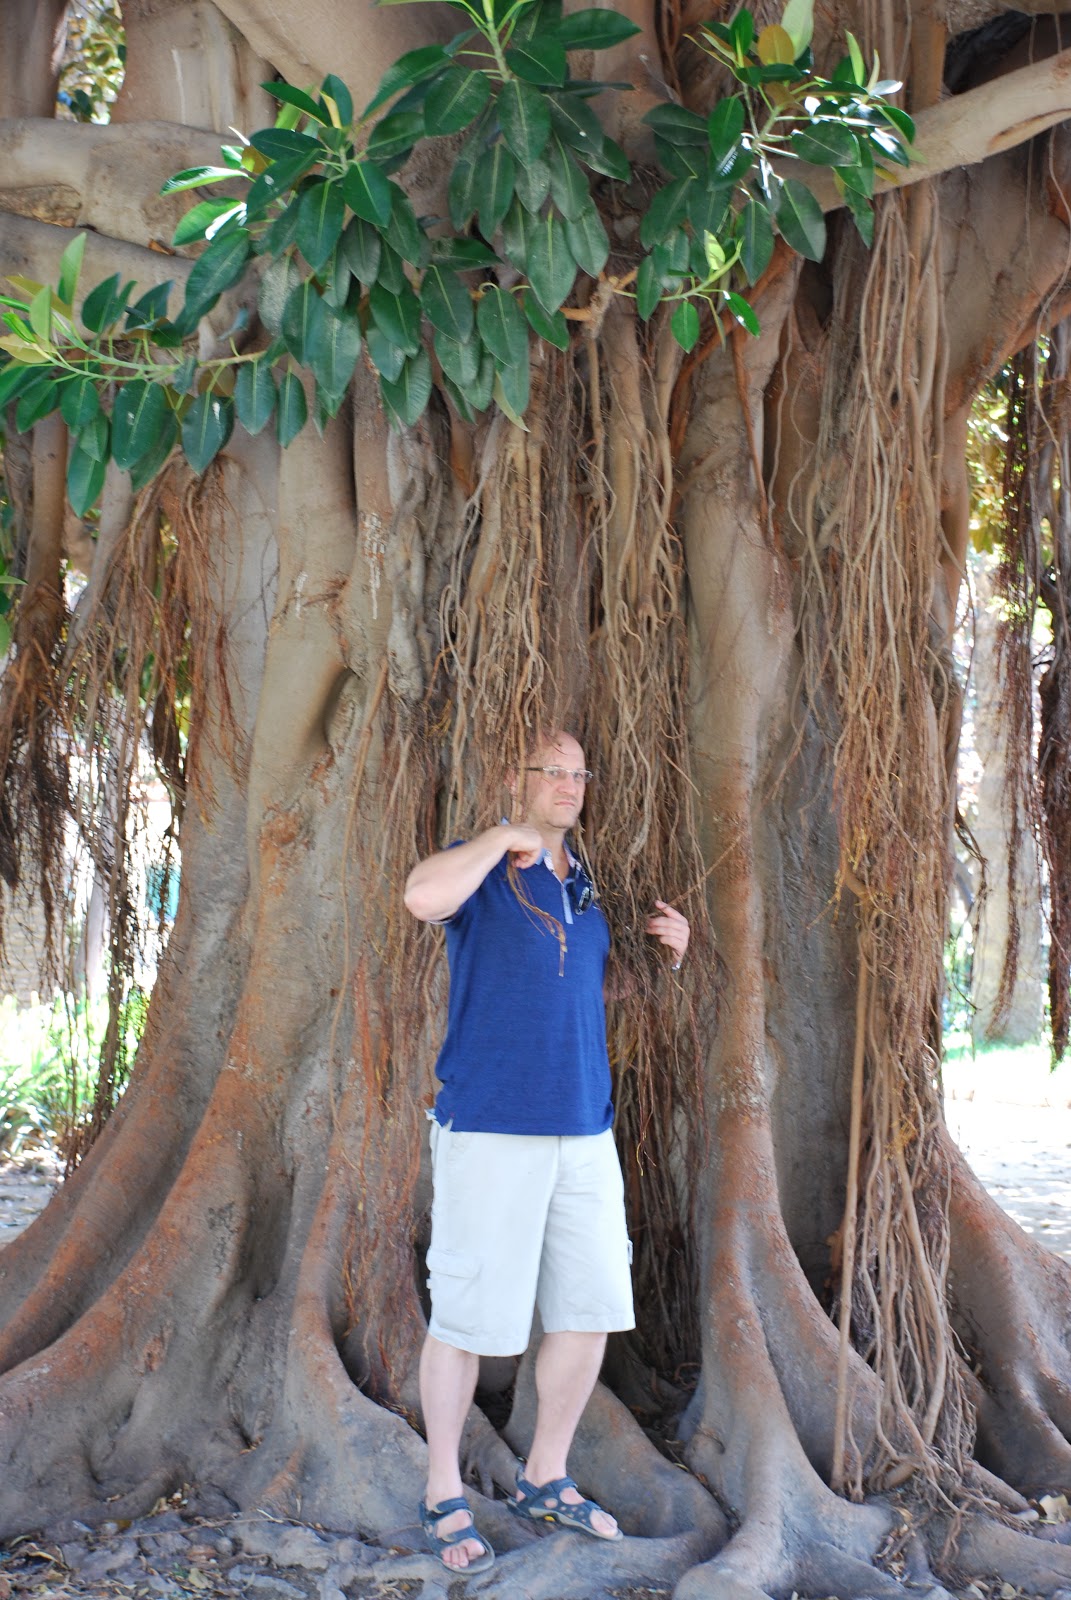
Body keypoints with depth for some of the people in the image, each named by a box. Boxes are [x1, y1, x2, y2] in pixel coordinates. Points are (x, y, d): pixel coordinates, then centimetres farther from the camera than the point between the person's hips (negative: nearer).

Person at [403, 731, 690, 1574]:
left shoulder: (587, 886, 15)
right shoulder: (481, 867, -5)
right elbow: (424, 895, -30)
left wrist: (666, 952, 9)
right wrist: (505, 836, -17)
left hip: (583, 1130, 7)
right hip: (489, 1127, -7)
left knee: (591, 1308, 9)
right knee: (469, 1314, -1)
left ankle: (545, 1479, 24)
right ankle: (445, 1497, 13)